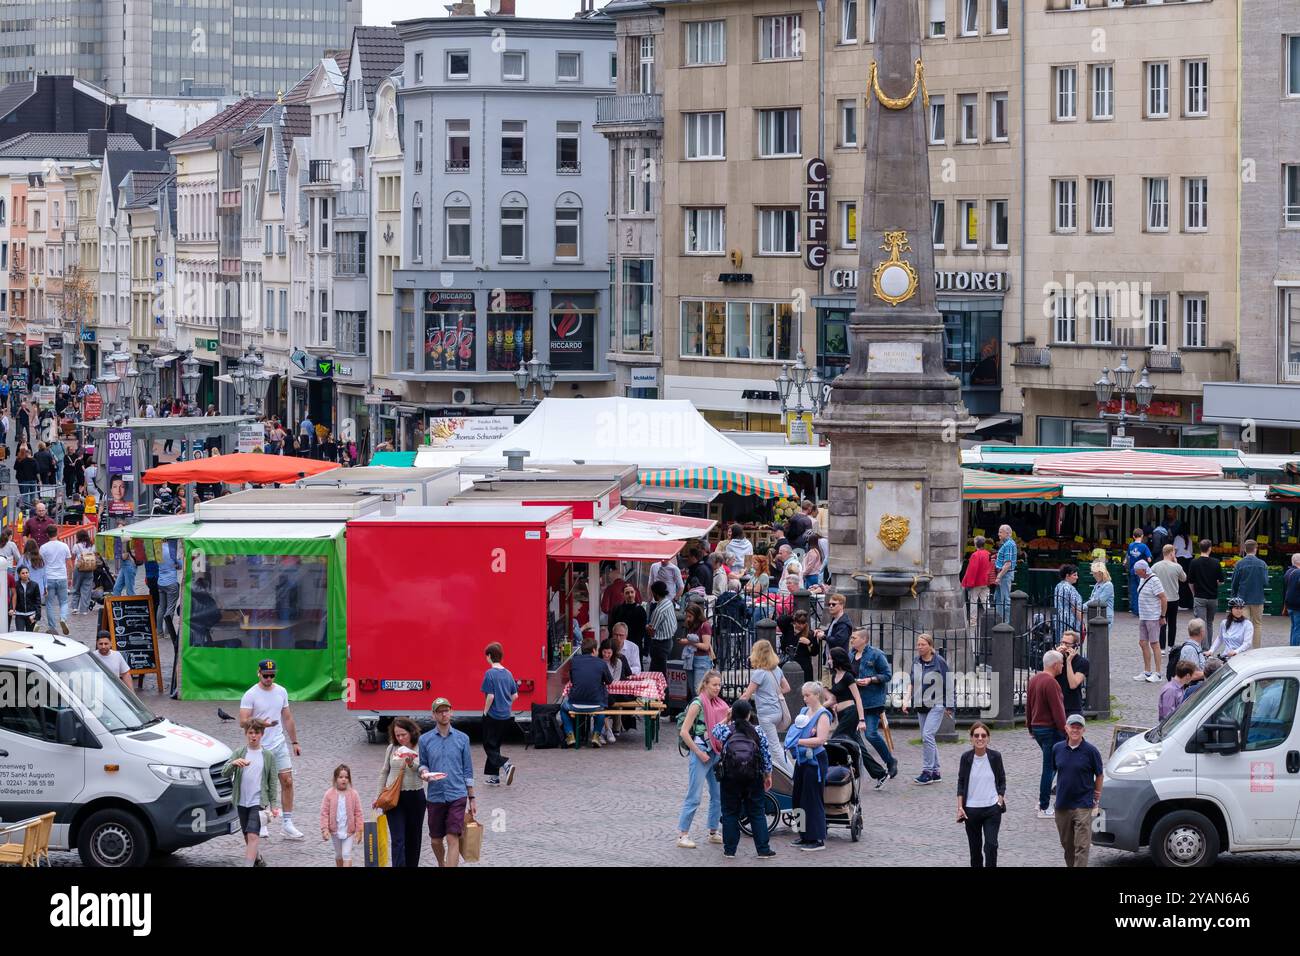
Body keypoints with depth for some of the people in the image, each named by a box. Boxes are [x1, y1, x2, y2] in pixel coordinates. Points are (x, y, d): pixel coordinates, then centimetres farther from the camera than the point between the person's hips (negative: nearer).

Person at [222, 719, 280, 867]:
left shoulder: (268, 756, 2)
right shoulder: (239, 753, 3)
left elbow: (272, 782, 5)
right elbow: (224, 773, -8)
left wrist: (274, 805, 0)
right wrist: (234, 763, -29)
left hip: (258, 802, -3)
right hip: (242, 803, 3)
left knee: (253, 836, -16)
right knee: (248, 838, 15)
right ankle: (257, 860, 36)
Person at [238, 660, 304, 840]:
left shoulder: (281, 692, 9)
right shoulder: (250, 695, -9)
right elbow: (243, 721, -16)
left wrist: (294, 742, 17)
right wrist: (260, 723, -33)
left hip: (280, 744, 5)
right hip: (260, 748, -5)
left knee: (287, 781, -2)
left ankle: (287, 823, 1)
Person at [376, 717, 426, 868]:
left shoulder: (420, 749, -3)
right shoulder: (392, 749, 3)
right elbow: (384, 773, 13)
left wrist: (412, 764, -30)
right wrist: (379, 796, 14)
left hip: (415, 796, 0)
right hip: (394, 797, 0)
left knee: (413, 839, 12)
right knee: (398, 839, -8)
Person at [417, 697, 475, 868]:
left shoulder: (462, 739, 4)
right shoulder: (425, 739, 5)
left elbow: (467, 770, 8)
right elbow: (422, 763, 13)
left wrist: (472, 798, 7)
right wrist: (423, 772, -12)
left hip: (457, 796, -2)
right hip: (435, 796, 2)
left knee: (453, 839, -12)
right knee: (435, 841, 11)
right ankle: (442, 865, 39)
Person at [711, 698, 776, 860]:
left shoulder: (726, 730, -2)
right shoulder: (757, 732, 1)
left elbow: (714, 731, 21)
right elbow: (766, 756, 4)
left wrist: (726, 719, 28)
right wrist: (768, 776, 15)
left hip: (730, 776, -1)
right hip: (753, 778, 1)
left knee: (730, 812, 7)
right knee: (757, 813, 7)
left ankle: (730, 850, 7)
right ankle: (763, 850, 7)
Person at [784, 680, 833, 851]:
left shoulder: (822, 715, -10)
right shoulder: (804, 711, 13)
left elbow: (820, 740, -19)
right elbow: (794, 730, 22)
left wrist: (798, 741, -17)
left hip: (815, 760, -8)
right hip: (802, 760, 8)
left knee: (813, 800, -6)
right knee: (799, 799, 11)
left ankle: (818, 839, -1)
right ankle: (805, 836, 20)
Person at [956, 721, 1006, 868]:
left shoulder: (995, 757, -5)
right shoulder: (966, 758, -5)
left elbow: (1002, 780, 6)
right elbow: (961, 783, 2)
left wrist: (1000, 801, -4)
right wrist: (960, 807, -3)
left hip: (992, 809, -1)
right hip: (971, 810, 1)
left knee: (991, 845, -11)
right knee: (975, 846, 11)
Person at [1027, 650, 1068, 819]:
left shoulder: (1033, 680, 10)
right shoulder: (1051, 683, -19)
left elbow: (1028, 706, 18)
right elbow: (1057, 711, -20)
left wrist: (1030, 727, 27)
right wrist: (1065, 732, -15)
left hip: (1037, 728, 9)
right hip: (1051, 729, -9)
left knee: (1049, 765, 20)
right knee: (1049, 768, -3)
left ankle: (1043, 801, 21)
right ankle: (1044, 808, 1)